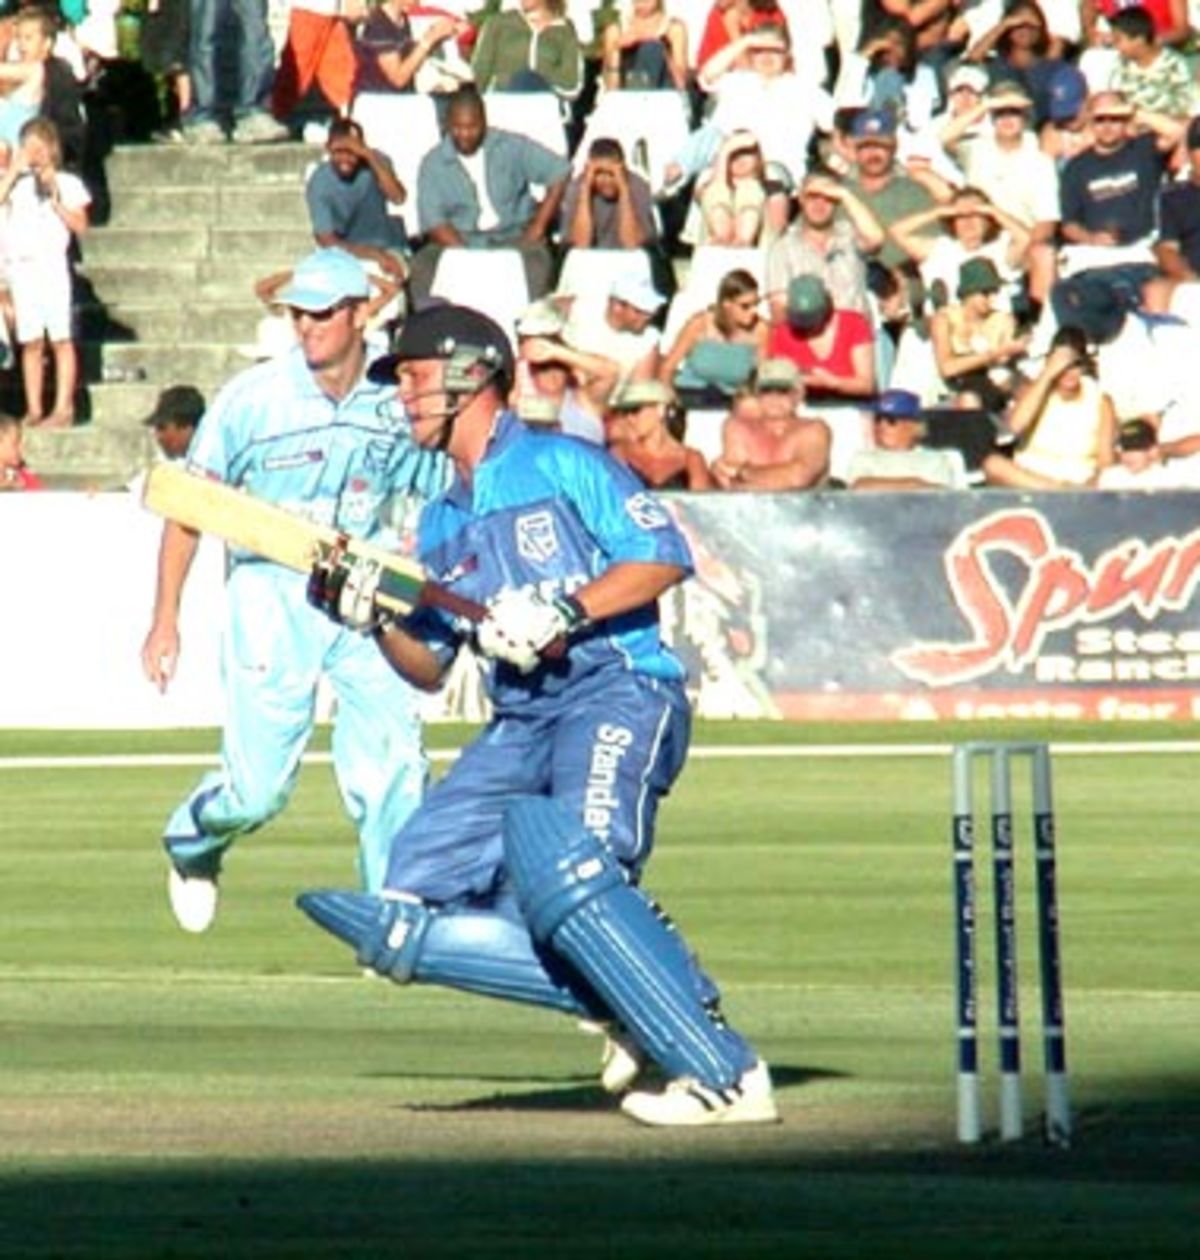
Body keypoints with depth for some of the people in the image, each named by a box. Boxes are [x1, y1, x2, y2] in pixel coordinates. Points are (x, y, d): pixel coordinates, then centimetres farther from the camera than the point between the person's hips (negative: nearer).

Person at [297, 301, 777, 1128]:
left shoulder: (562, 467, 3)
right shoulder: (441, 524, 25)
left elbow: (665, 556, -8)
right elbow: (430, 668, 26)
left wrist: (564, 610, -18)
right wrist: (374, 619, 8)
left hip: (618, 695, -8)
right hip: (517, 730, 8)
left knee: (567, 860, -35)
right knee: (409, 926, -7)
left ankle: (727, 1076, -32)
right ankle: (630, 1001, -3)